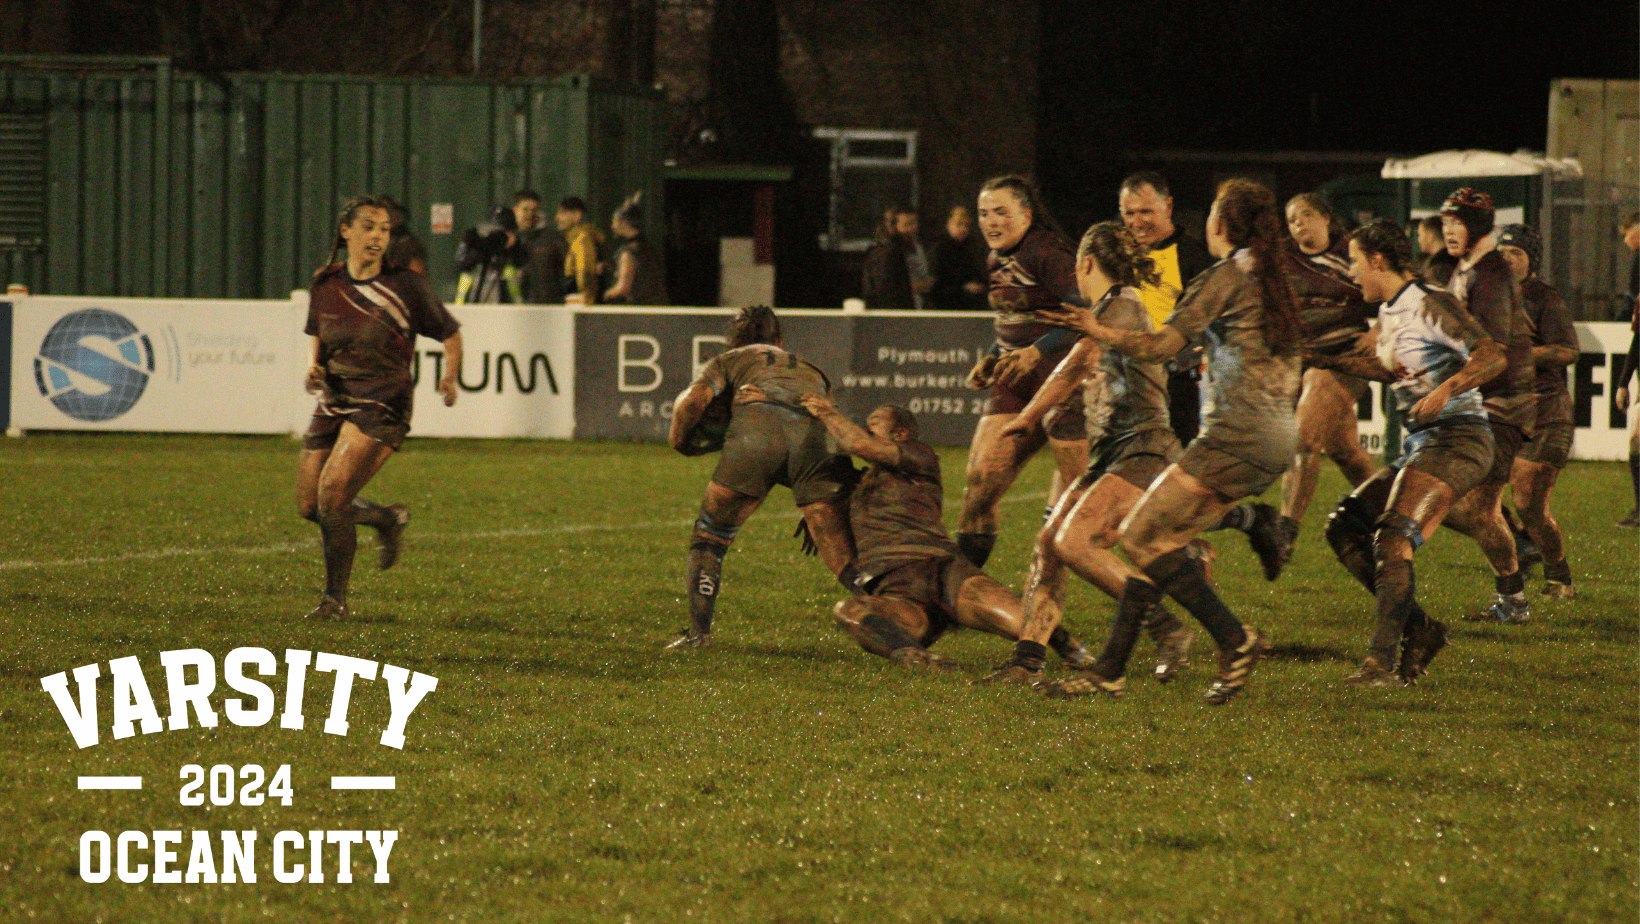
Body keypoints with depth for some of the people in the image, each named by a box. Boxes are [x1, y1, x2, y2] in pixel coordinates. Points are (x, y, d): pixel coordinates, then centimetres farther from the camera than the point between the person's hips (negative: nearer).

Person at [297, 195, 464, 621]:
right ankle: (387, 520, 34)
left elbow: (450, 334, 3)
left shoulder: (406, 285, -7)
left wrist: (450, 375, -15)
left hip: (382, 406, -6)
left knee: (333, 491, -22)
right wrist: (316, 367, 0)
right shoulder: (325, 285, 5)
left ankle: (336, 597, -9)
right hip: (334, 404, 6)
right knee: (309, 505, 6)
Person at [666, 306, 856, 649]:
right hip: (818, 434, 2)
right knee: (846, 563, 3)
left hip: (757, 427, -2)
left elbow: (693, 399, 11)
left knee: (710, 533, 16)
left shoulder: (728, 360, 33)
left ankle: (699, 630, 10)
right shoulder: (810, 368, 44)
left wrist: (680, 442, 29)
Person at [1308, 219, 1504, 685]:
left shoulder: (1430, 306, -12)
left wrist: (1445, 389, -35)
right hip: (1422, 443, 10)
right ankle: (1419, 629, 3)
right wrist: (1330, 362, 35)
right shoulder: (1389, 314, 15)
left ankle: (1384, 662, -25)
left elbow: (1492, 356, -22)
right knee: (1344, 528, 5)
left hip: (1457, 439, -10)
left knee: (1392, 538, -22)